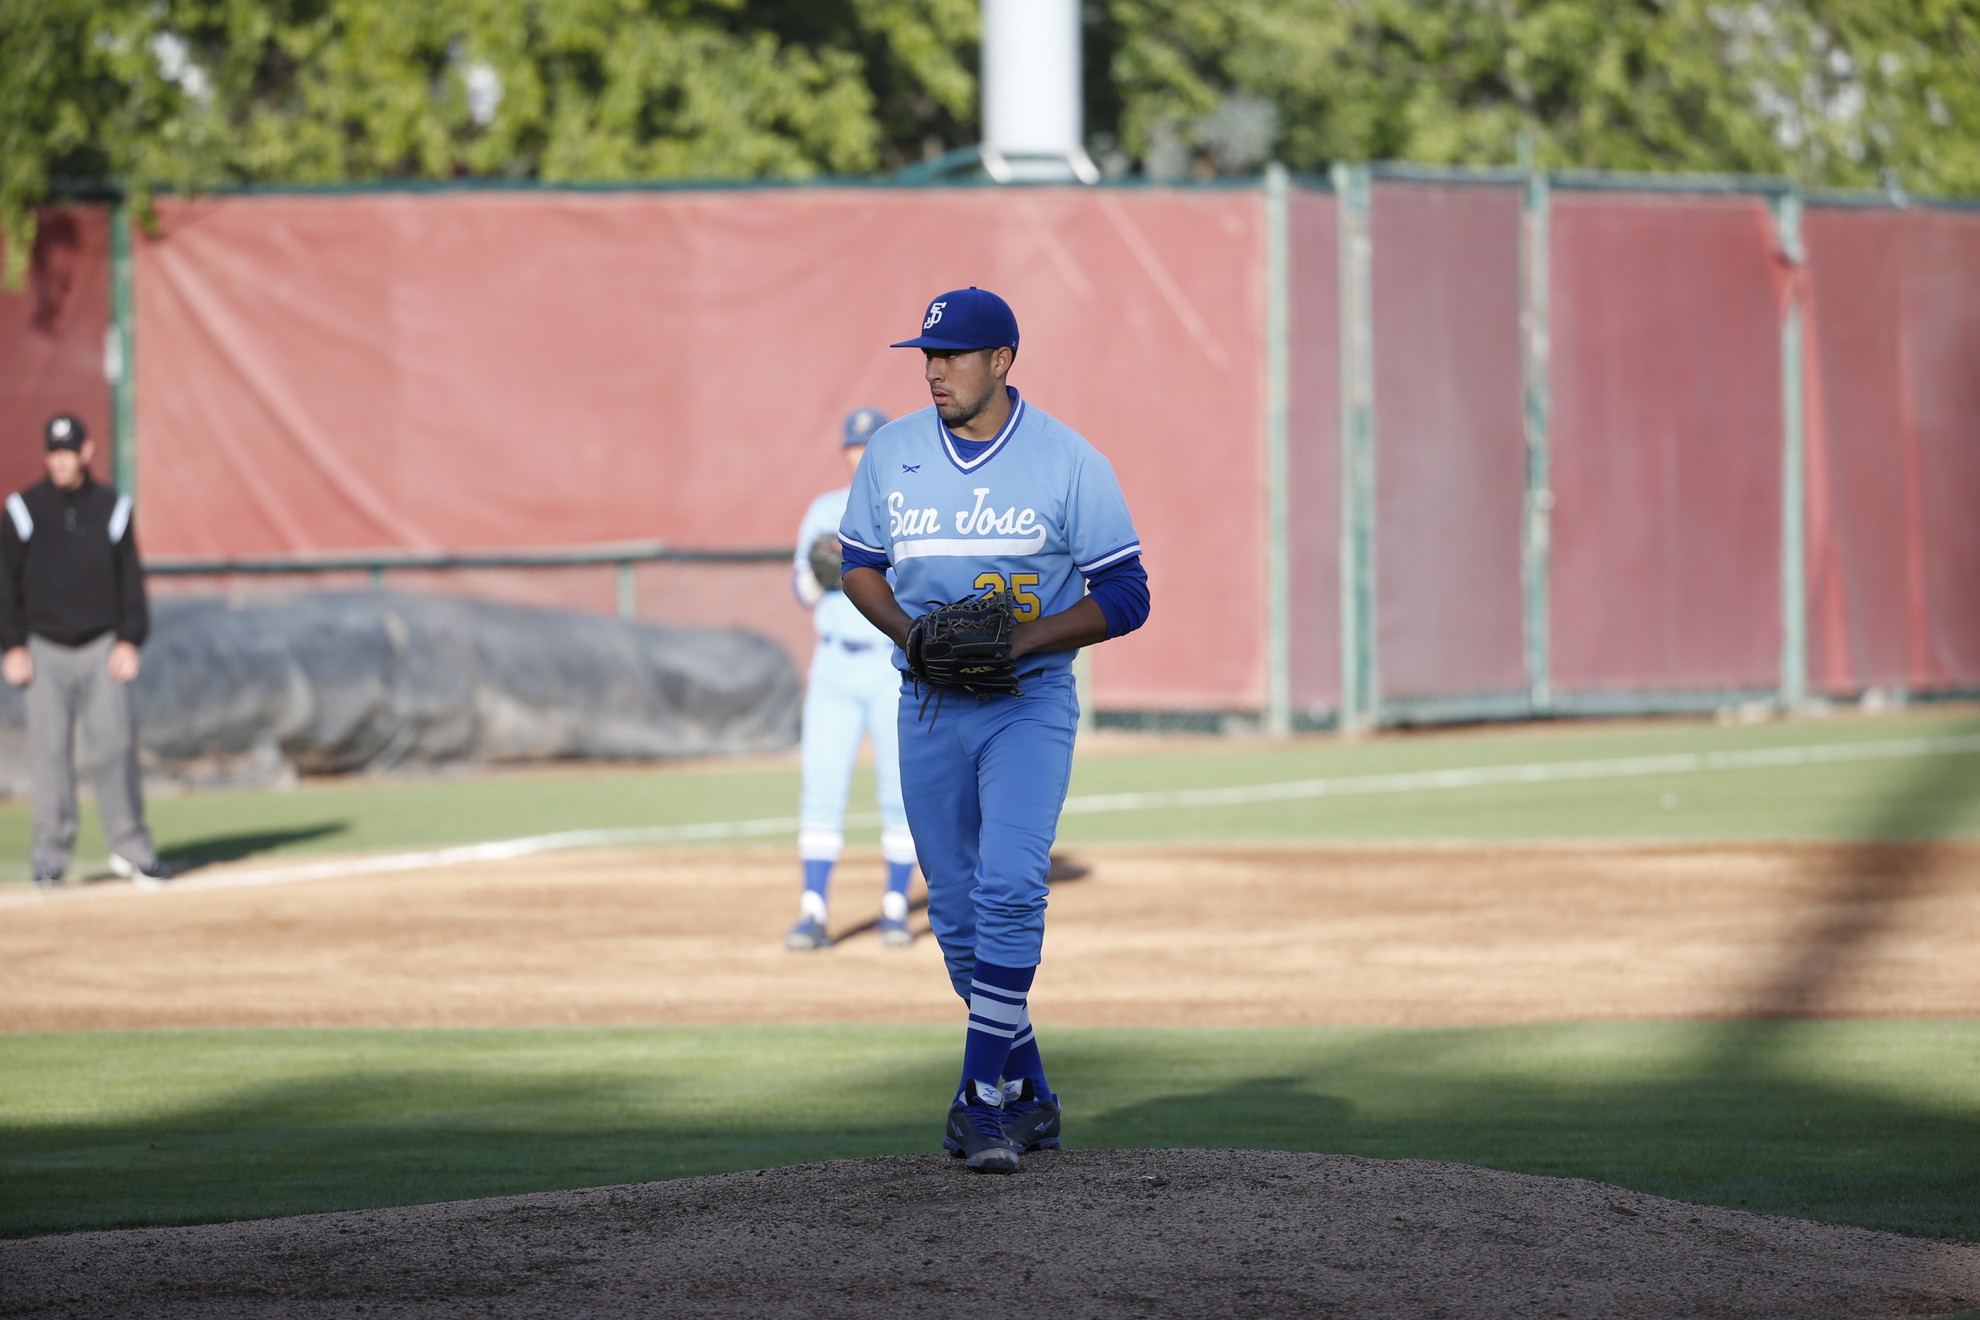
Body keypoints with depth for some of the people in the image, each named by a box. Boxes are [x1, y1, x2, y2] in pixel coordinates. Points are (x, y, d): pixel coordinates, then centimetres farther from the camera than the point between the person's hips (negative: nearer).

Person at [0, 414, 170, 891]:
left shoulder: (113, 509, 6)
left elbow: (131, 580, 8)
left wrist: (129, 640, -2)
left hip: (102, 649, 1)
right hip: (45, 650, -1)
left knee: (115, 745, -6)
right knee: (50, 751, -2)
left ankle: (130, 848, 2)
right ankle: (51, 856, 2)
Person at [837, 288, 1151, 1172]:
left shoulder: (1071, 463, -8)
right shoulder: (892, 453, 4)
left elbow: (1124, 598, -8)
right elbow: (859, 565, 15)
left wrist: (1021, 640, -21)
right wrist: (907, 629, -6)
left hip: (1030, 704, -4)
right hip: (929, 709, 4)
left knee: (1009, 885, -21)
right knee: (956, 907, 7)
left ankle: (987, 1100, -19)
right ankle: (1028, 1096, 22)